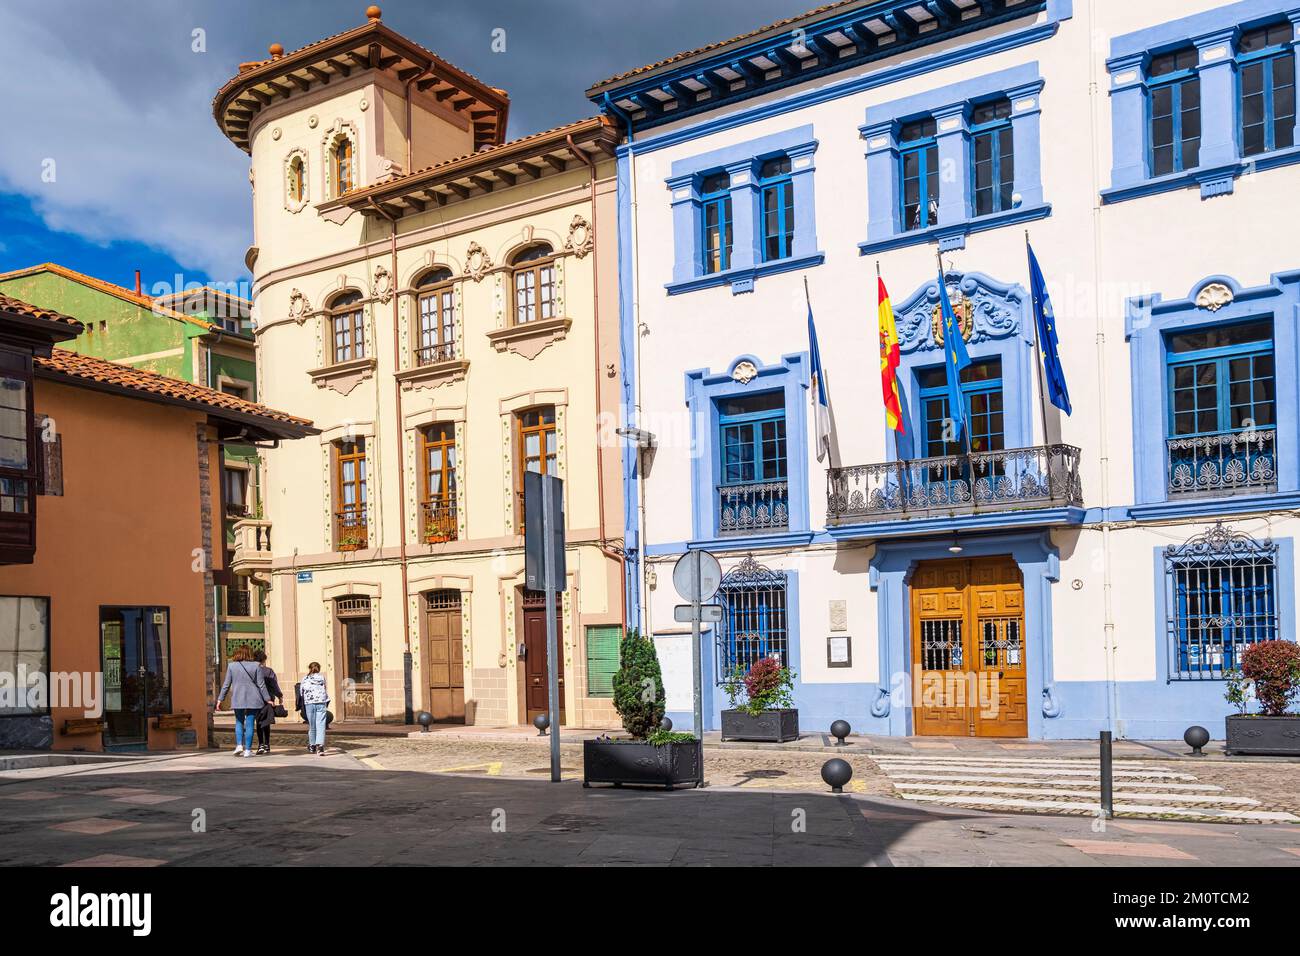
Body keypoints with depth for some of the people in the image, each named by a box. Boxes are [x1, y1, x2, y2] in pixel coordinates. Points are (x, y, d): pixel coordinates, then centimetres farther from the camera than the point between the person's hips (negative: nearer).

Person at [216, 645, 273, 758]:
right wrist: (268, 699, 6)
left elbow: (226, 684, 2)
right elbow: (261, 684, -1)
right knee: (249, 723, 4)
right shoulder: (255, 666, -2)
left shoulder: (231, 666, 0)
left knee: (239, 722, 18)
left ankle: (239, 745, 1)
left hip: (237, 699, 1)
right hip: (253, 699, -1)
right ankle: (248, 750, 4)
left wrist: (220, 699, 10)